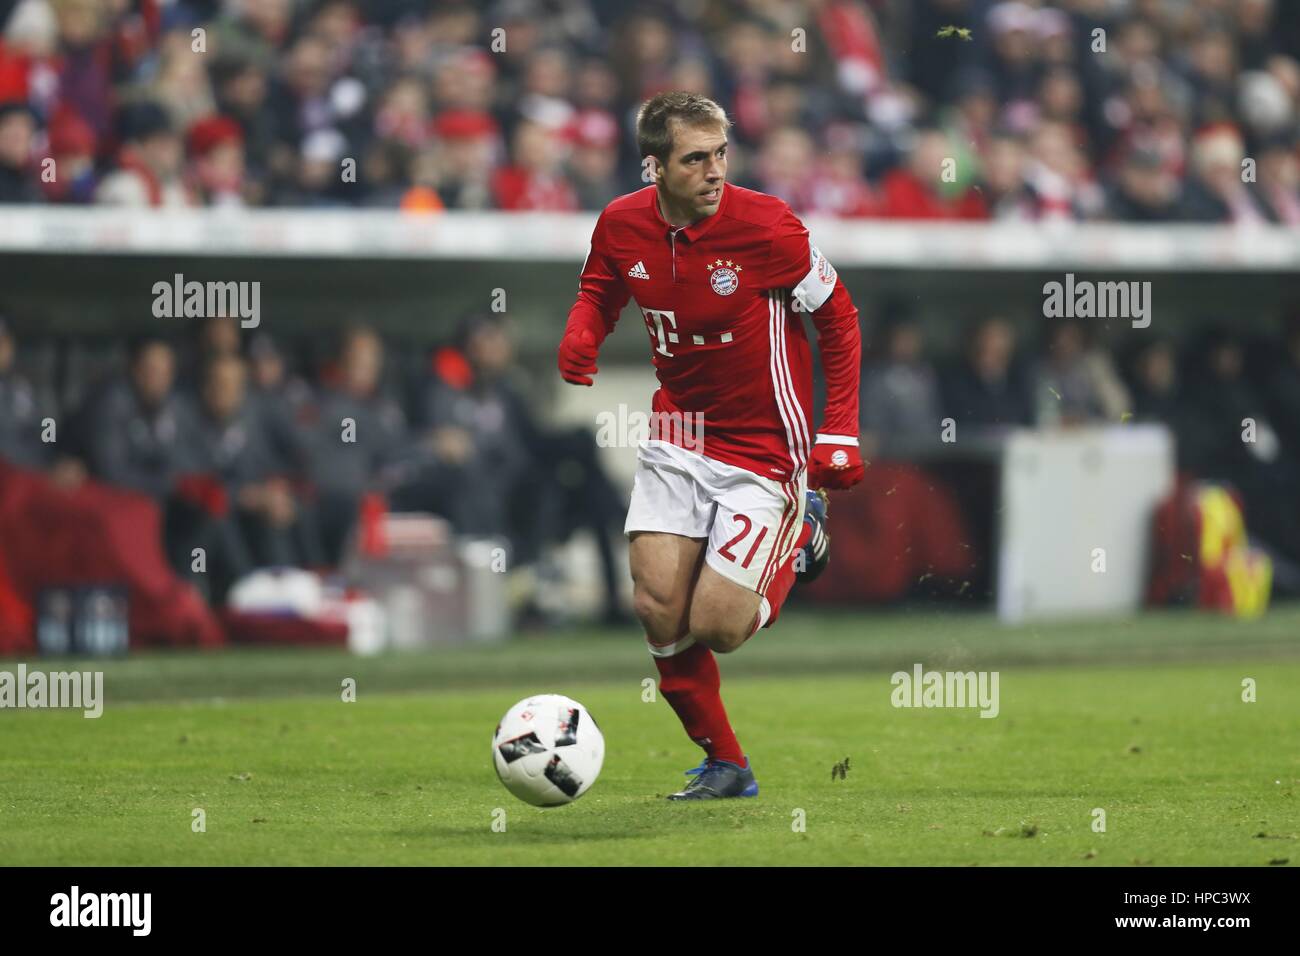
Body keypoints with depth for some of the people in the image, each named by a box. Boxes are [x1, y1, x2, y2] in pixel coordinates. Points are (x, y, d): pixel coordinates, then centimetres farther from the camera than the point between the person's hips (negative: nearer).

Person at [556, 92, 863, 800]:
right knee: (658, 606, -6)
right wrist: (579, 342, -8)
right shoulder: (622, 225, -7)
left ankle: (801, 535, 23)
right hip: (679, 436, 4)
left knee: (715, 628, -9)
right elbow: (599, 290, 15)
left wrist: (839, 436, -10)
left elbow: (839, 321, -7)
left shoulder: (765, 226, -20)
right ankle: (725, 765, 15)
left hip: (764, 444, -4)